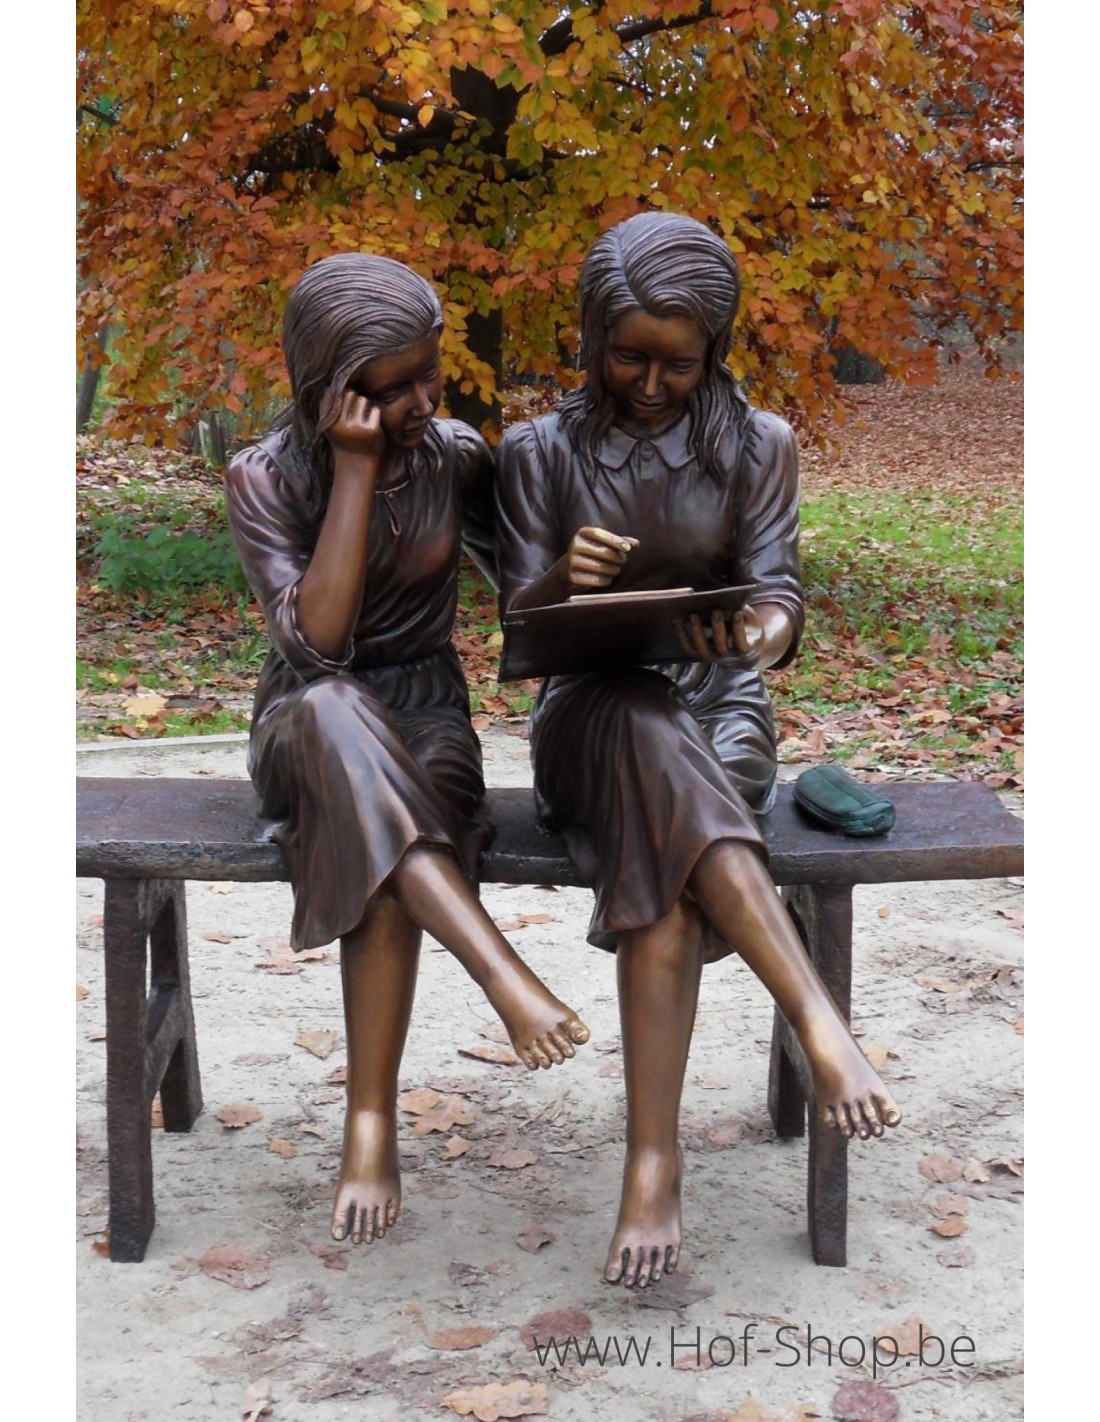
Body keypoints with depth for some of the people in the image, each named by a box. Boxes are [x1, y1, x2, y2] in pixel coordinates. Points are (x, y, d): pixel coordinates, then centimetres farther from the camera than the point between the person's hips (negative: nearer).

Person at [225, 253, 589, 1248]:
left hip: (426, 718, 1)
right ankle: (504, 975, -45)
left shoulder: (456, 456, -2)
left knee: (382, 847, -34)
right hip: (306, 732, -1)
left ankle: (373, 1129, -29)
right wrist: (356, 469, -23)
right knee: (335, 712, -39)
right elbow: (313, 643, -22)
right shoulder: (264, 478, -9)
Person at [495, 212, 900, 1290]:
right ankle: (818, 1021, -48)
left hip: (718, 708, 1)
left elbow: (778, 592, -1)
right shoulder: (539, 450, 9)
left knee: (659, 857, -36)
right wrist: (562, 581, -22)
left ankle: (654, 1164, -39)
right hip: (586, 713, 0)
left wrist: (754, 634, -27)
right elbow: (519, 621, 3)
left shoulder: (758, 445, 9)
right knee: (643, 719, -40)